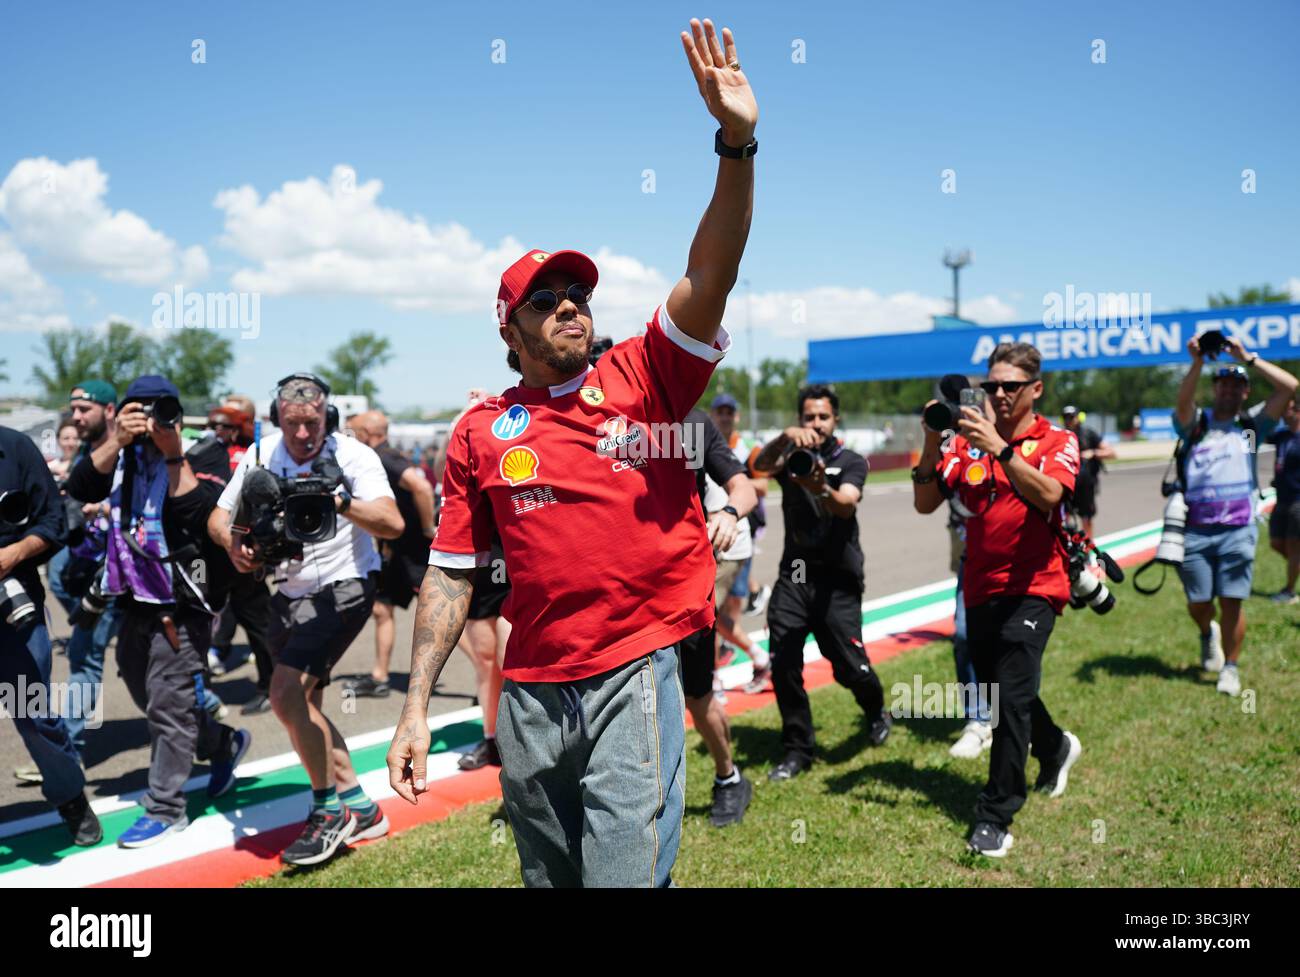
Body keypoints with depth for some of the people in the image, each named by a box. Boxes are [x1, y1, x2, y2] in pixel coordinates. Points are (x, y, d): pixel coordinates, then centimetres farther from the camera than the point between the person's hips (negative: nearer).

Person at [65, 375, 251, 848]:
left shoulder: (204, 457, -6)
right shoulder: (121, 457, 8)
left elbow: (203, 515, -21)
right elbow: (79, 488, -8)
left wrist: (173, 455, -21)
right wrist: (116, 441, -17)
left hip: (181, 605, -7)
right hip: (135, 602, 7)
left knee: (168, 708, -4)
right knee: (153, 702, 19)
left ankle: (165, 810, 8)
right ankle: (226, 744, 40)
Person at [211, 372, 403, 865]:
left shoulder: (354, 455, -15)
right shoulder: (261, 455, -1)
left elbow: (392, 524, -27)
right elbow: (219, 516, 6)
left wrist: (341, 500, -41)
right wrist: (234, 544, -15)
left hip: (343, 589, -7)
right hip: (291, 594, 7)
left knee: (286, 694, -19)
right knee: (303, 706, 12)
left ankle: (330, 810, -1)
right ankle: (359, 808, 25)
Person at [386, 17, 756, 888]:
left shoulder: (642, 378, 0)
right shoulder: (480, 434, 4)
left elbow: (709, 276, -14)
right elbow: (451, 574, 6)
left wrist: (737, 143, -26)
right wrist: (416, 707, 3)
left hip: (635, 677, -2)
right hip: (531, 691, 3)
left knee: (629, 872, -4)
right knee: (547, 875, 19)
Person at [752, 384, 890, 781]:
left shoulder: (851, 461, 1)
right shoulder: (790, 455, 7)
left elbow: (847, 505, -19)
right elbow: (760, 465, -17)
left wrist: (822, 490, -41)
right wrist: (785, 437, -36)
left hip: (837, 579, -2)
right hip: (794, 575, 2)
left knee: (850, 666, -2)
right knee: (783, 665, -4)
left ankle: (876, 713, 32)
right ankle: (798, 749, 13)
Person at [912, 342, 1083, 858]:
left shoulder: (1057, 441, -2)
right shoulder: (968, 440, 5)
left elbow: (1048, 494, -23)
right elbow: (925, 503, -3)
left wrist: (999, 448, -32)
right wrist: (932, 443, -15)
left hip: (1033, 588, -4)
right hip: (980, 588, 5)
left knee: (1011, 696, -14)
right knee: (996, 693, 17)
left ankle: (996, 816, -3)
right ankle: (1055, 748, 47)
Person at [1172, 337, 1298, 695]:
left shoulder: (1252, 424, 12)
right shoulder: (1195, 424, 9)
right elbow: (1183, 400, -14)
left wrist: (1247, 357, -1)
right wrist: (1197, 362, -25)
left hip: (1237, 529, 0)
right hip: (1195, 529, 0)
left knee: (1232, 602, -3)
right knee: (1198, 604, 6)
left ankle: (1230, 668, 12)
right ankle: (1208, 634, 40)